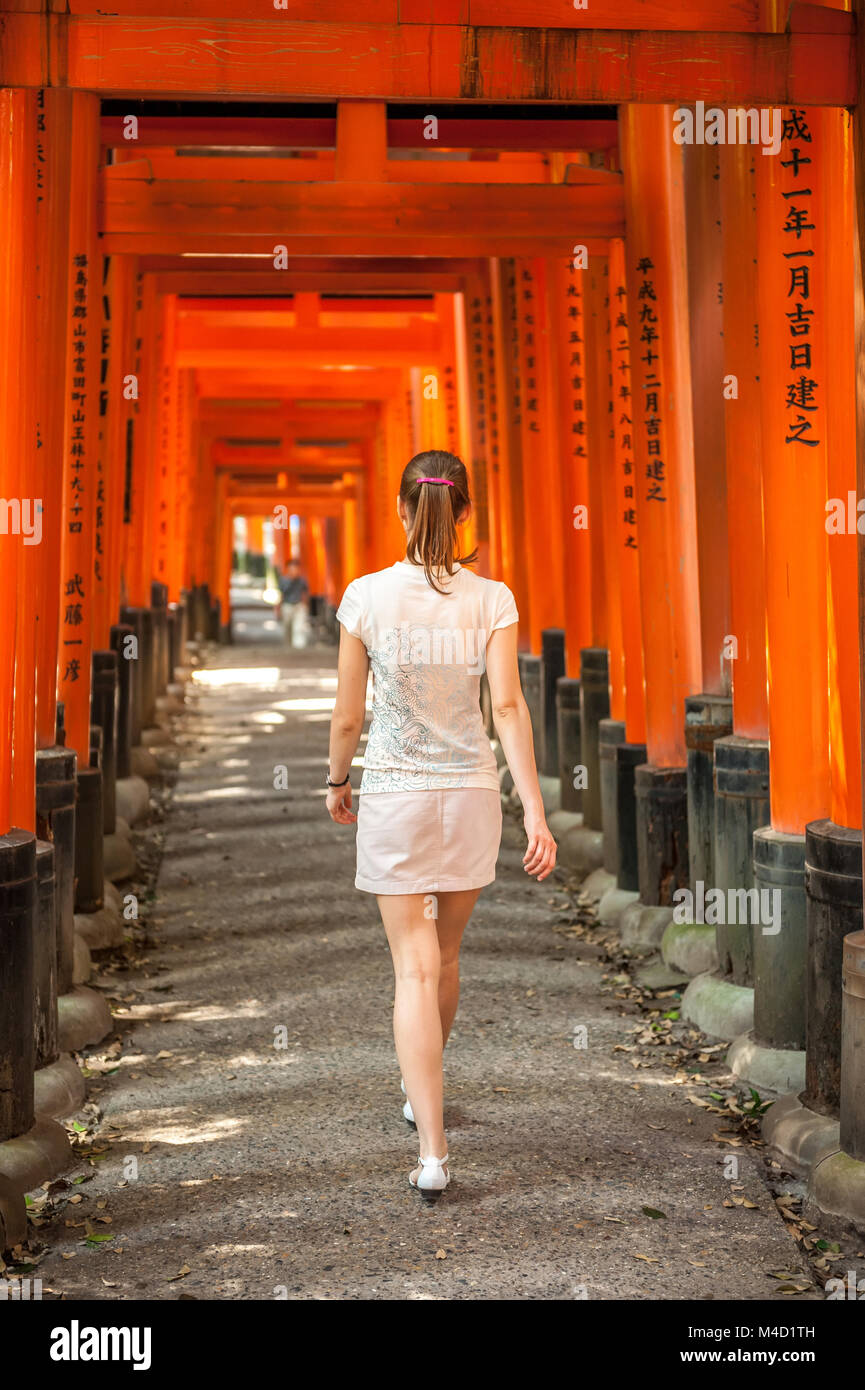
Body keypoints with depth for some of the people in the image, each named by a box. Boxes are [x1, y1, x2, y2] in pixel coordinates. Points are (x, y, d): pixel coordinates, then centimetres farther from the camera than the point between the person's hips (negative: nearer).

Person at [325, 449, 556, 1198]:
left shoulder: (366, 596, -8)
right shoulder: (491, 599, -6)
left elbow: (347, 715, -4)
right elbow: (509, 705, -12)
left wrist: (337, 782, 14)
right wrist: (536, 812, -12)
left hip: (394, 796, -2)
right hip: (470, 795, 2)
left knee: (415, 968, -1)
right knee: (444, 954, 21)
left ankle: (432, 1148, -9)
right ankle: (423, 1093, 42)